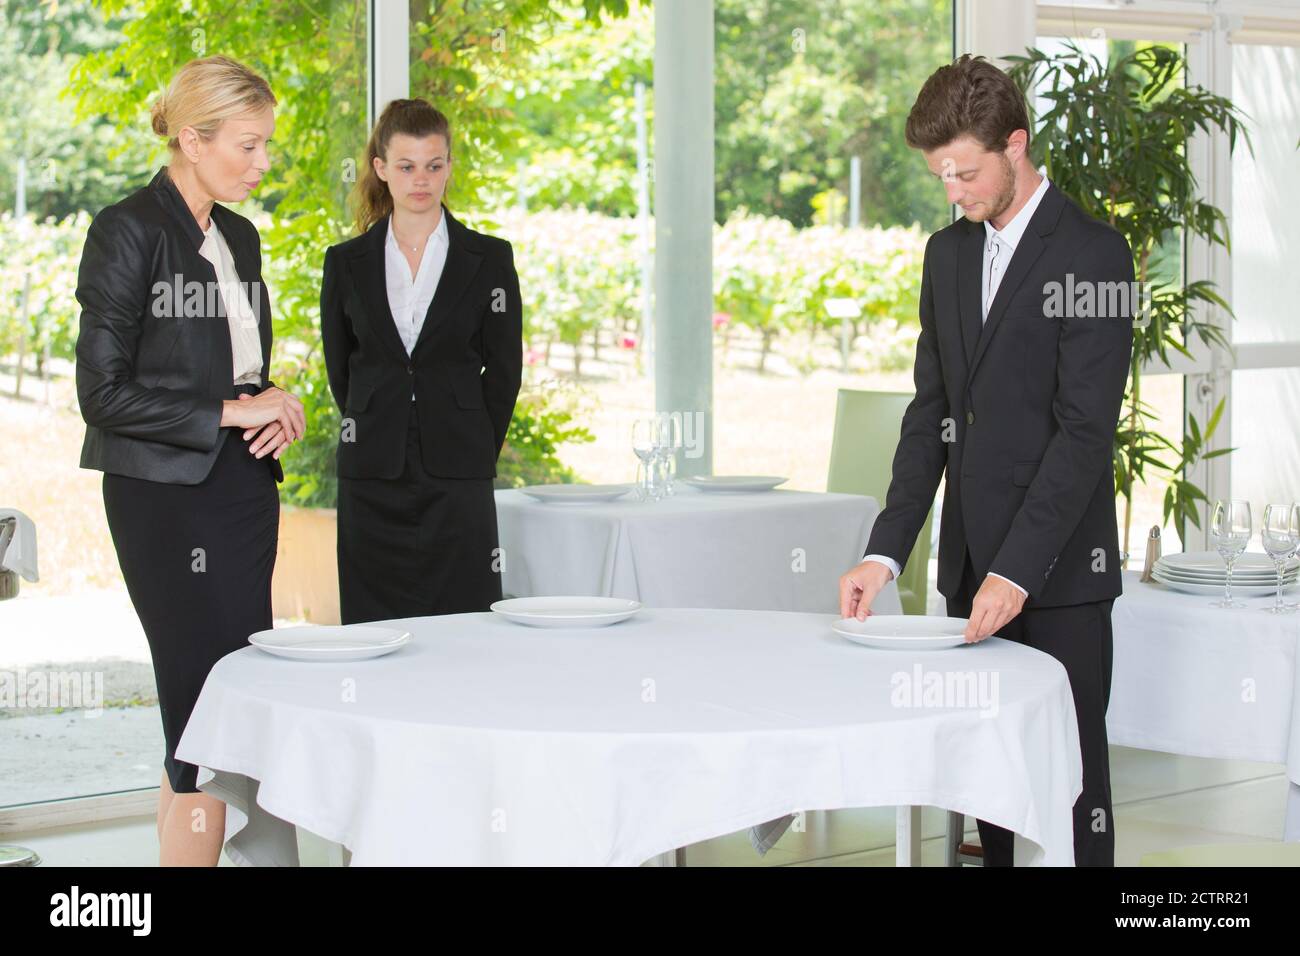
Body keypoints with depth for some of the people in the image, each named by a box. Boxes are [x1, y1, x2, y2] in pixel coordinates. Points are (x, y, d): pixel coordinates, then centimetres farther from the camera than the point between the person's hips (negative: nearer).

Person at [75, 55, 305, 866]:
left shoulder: (240, 237, 14)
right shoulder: (129, 231, -9)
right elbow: (104, 394, -13)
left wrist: (274, 410, 3)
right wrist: (230, 412, -12)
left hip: (244, 492, 8)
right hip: (167, 499, -8)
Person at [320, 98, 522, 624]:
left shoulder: (489, 259, 4)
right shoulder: (346, 262, 8)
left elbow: (504, 369, 6)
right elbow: (340, 366, 13)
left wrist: (475, 452, 4)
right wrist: (381, 442, 11)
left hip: (457, 481, -1)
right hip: (371, 482, 1)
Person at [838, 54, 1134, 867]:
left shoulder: (1093, 254, -9)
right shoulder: (948, 254, 13)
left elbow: (1086, 427, -15)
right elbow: (931, 412, 12)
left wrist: (1018, 568, -21)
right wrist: (887, 553, 2)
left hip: (1058, 570, -6)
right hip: (972, 565, 6)